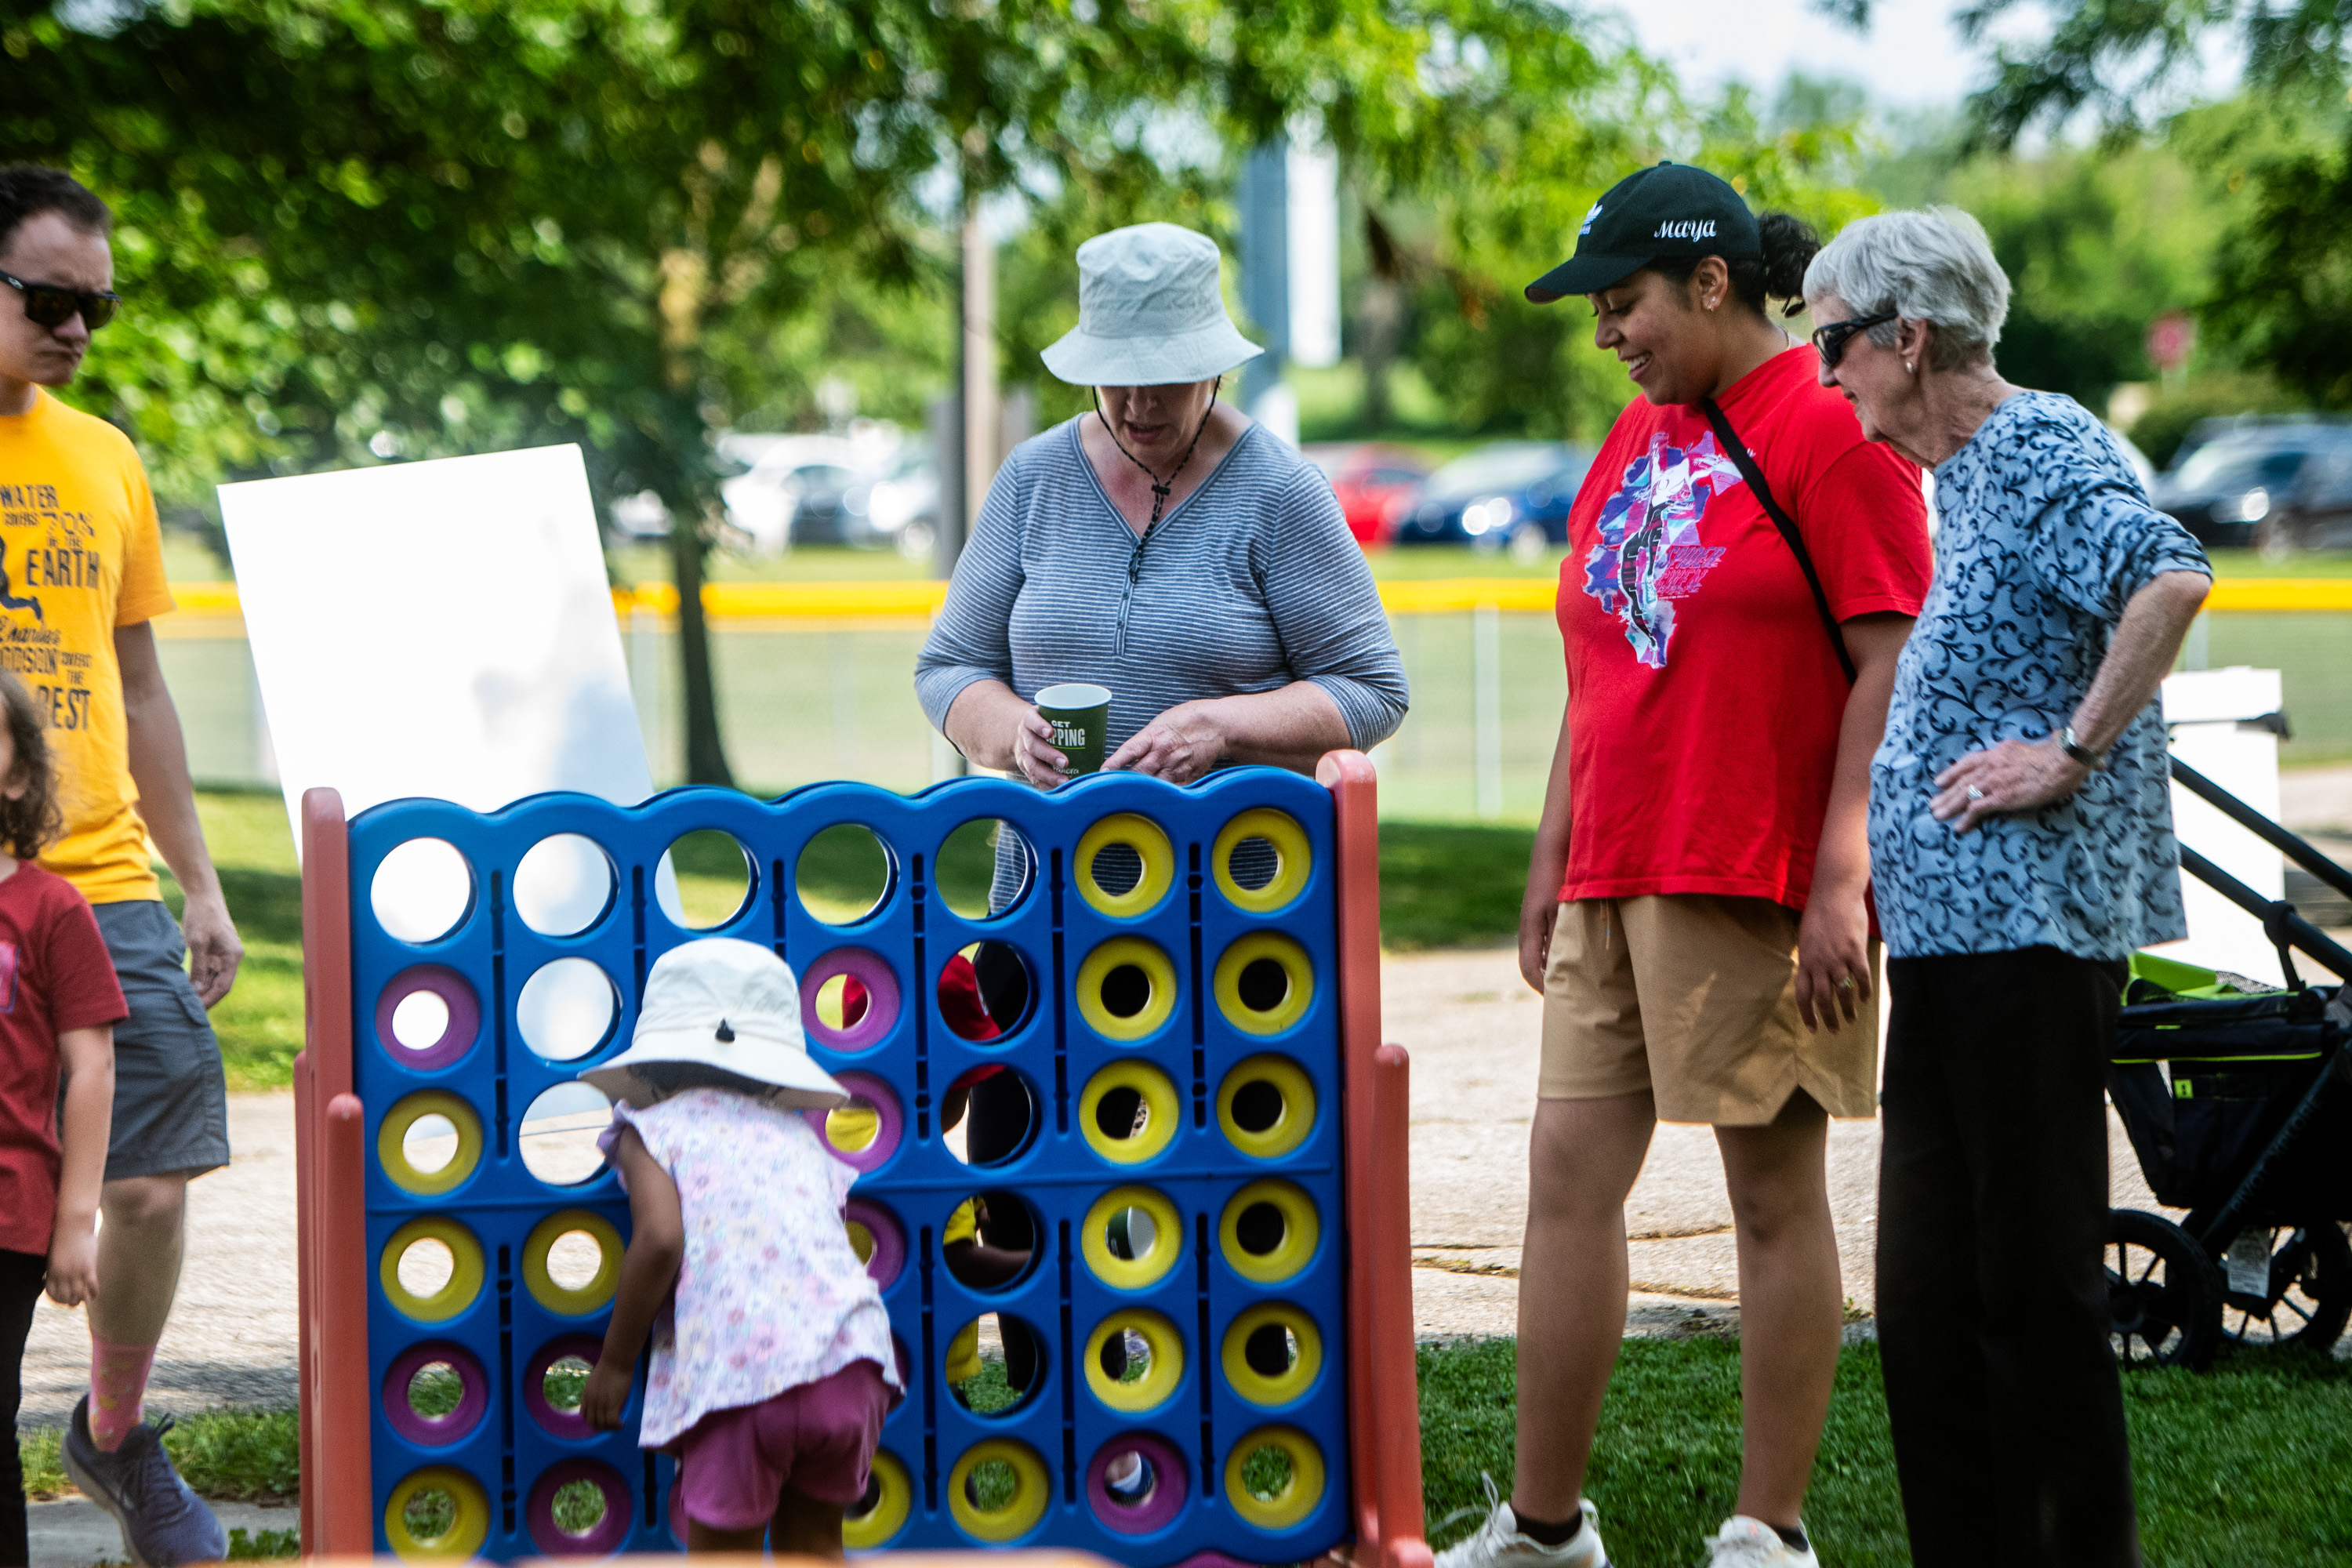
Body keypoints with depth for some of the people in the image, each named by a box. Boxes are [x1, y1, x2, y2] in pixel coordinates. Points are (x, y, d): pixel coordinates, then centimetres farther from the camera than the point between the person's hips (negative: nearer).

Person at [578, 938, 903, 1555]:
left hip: (740, 1375, -5)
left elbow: (661, 1239, -6)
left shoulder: (652, 1129, 11)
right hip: (848, 1365, 5)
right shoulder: (801, 1137, 28)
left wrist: (614, 1363, 2)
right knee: (814, 1545, 23)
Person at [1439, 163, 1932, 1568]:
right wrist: (1555, 860, 18)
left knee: (1777, 1194, -1)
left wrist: (1842, 877, -17)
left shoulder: (1830, 431, -8)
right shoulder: (1637, 440, 17)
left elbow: (1892, 665, -12)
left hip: (1762, 884, -8)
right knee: (1569, 1178, 4)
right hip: (1618, 878, 8)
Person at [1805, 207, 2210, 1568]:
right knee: (1928, 1292, 11)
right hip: (1947, 930, 10)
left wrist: (2074, 755, -24)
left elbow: (2172, 576, -29)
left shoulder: (2044, 447, -11)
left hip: (2028, 928, -10)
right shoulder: (1959, 476, 19)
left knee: (2035, 1286, -6)